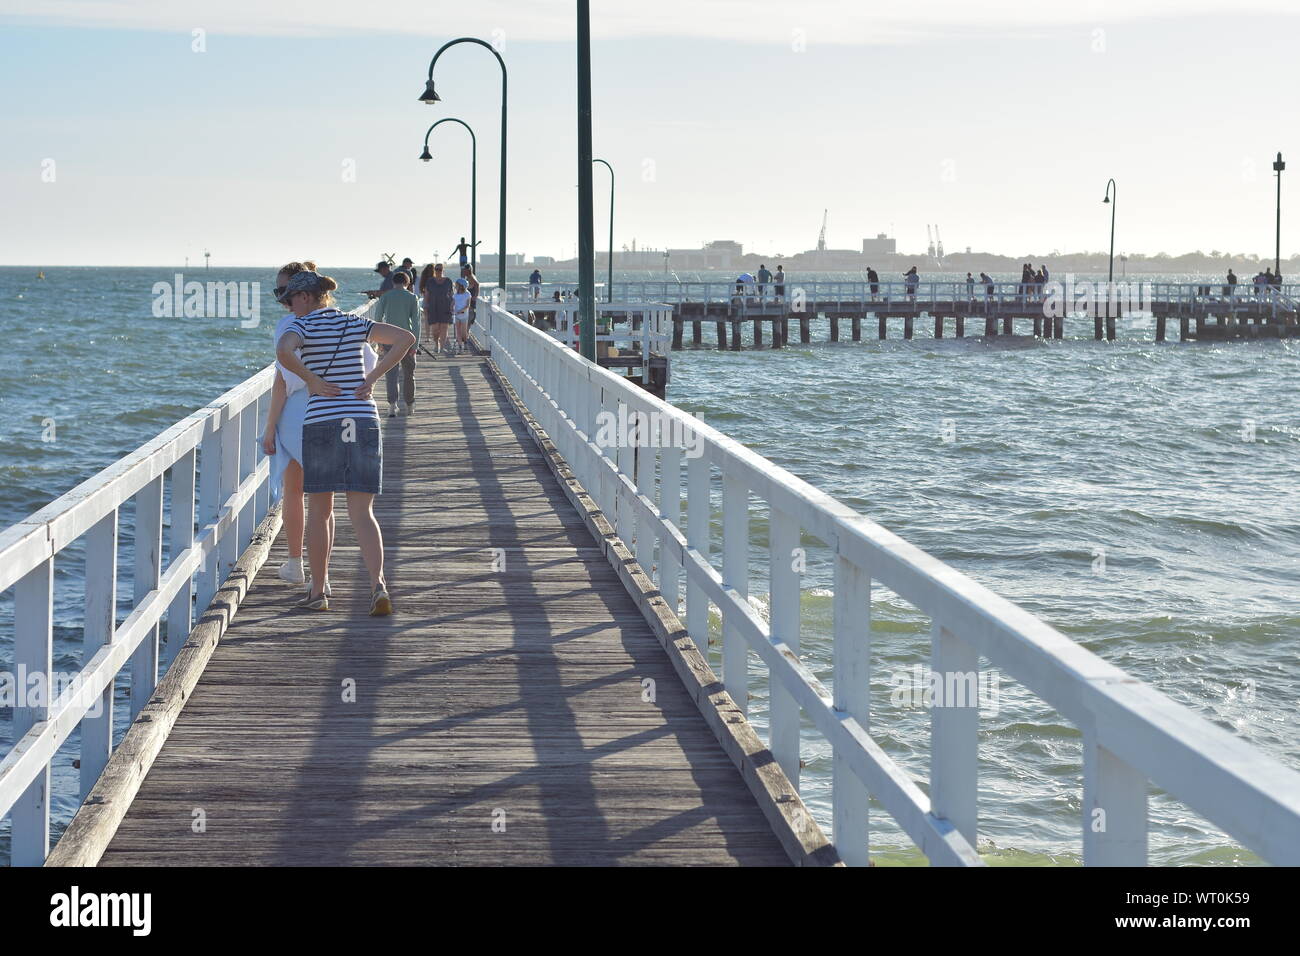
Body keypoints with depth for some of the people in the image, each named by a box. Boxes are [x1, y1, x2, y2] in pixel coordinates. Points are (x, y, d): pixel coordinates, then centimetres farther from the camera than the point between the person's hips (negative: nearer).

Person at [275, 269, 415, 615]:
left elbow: (283, 351, -24)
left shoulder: (304, 326, -2)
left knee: (318, 511, 11)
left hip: (321, 421, -3)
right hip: (364, 420, 3)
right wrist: (373, 377, 2)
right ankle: (378, 584, -18)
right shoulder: (355, 324, 10)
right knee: (362, 513, 2)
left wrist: (312, 381, -11)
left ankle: (318, 592, 17)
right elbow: (406, 338, 3)